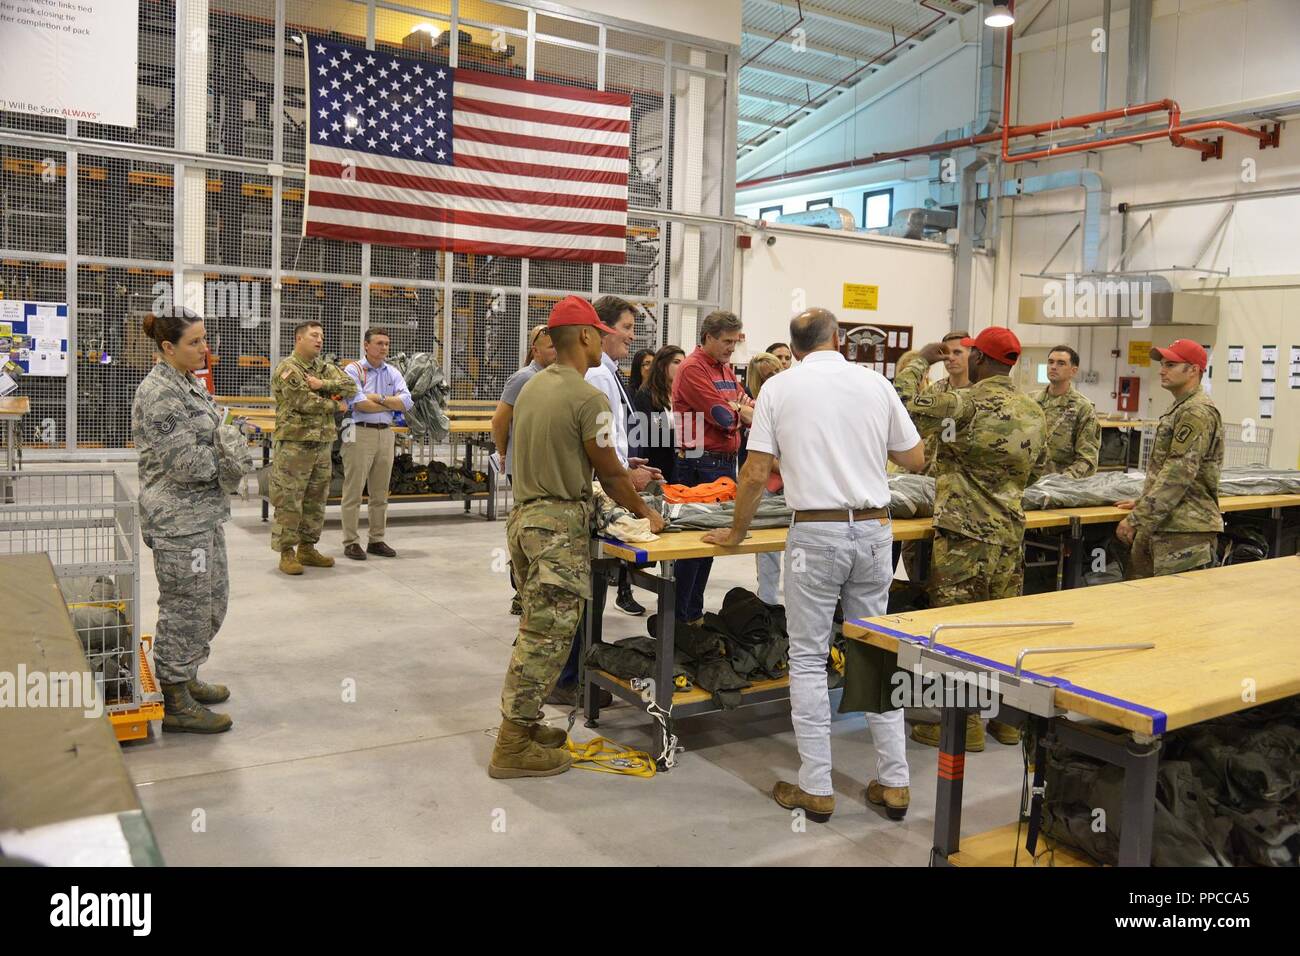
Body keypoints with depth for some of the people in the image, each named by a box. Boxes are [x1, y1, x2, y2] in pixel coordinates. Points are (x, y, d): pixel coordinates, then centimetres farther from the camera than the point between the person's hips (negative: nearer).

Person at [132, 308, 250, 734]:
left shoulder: (190, 384, 13)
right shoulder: (159, 393, -18)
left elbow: (221, 435, 16)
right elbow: (188, 463, -23)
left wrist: (227, 448, -6)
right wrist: (228, 455, -6)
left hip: (205, 514, 10)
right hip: (178, 520, -10)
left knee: (212, 601, 19)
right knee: (185, 608, -1)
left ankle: (185, 678, 34)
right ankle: (175, 704, 12)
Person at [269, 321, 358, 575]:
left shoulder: (325, 368, 15)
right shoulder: (287, 368, -7)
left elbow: (351, 387, 0)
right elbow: (304, 402, -18)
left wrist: (322, 384, -14)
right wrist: (335, 405, -5)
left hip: (323, 443, 7)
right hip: (294, 443, -7)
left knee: (315, 500, 12)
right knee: (289, 501, -4)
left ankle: (307, 548, 22)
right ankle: (286, 553, 3)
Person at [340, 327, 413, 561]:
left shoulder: (393, 373, 13)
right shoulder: (353, 370, -2)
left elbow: (407, 402, -1)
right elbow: (359, 404, -17)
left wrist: (379, 397, -12)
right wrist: (392, 405, -6)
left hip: (386, 434, 5)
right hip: (360, 433, -5)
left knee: (380, 493, 10)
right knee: (354, 491, -3)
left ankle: (376, 540, 18)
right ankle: (351, 542, 4)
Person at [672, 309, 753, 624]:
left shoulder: (726, 369, 18)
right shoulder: (693, 368, -11)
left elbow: (746, 407, 13)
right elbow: (722, 415, -18)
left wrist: (732, 408, -8)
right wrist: (739, 412, 2)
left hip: (726, 464, 9)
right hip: (701, 465, -9)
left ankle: (695, 611, 23)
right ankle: (679, 617, 4)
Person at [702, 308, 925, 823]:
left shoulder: (780, 387, -1)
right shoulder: (875, 382, 5)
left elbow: (755, 473, -3)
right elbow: (915, 460, 12)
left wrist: (736, 532, 10)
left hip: (817, 533, -3)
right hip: (874, 529, 3)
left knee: (808, 659, 6)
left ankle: (816, 788, 10)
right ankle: (894, 782, 19)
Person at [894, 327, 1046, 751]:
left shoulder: (967, 403, -15)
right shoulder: (1033, 411, 9)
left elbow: (905, 403, -16)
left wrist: (921, 359, -1)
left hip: (965, 533, -7)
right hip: (1009, 533, 7)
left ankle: (963, 722, 10)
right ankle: (1007, 715, 25)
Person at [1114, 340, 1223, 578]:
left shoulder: (1197, 413, -14)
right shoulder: (1181, 409, 19)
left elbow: (1177, 475, -22)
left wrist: (1137, 519, -21)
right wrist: (1142, 503, 26)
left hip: (1186, 530, -10)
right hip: (1161, 525, 10)